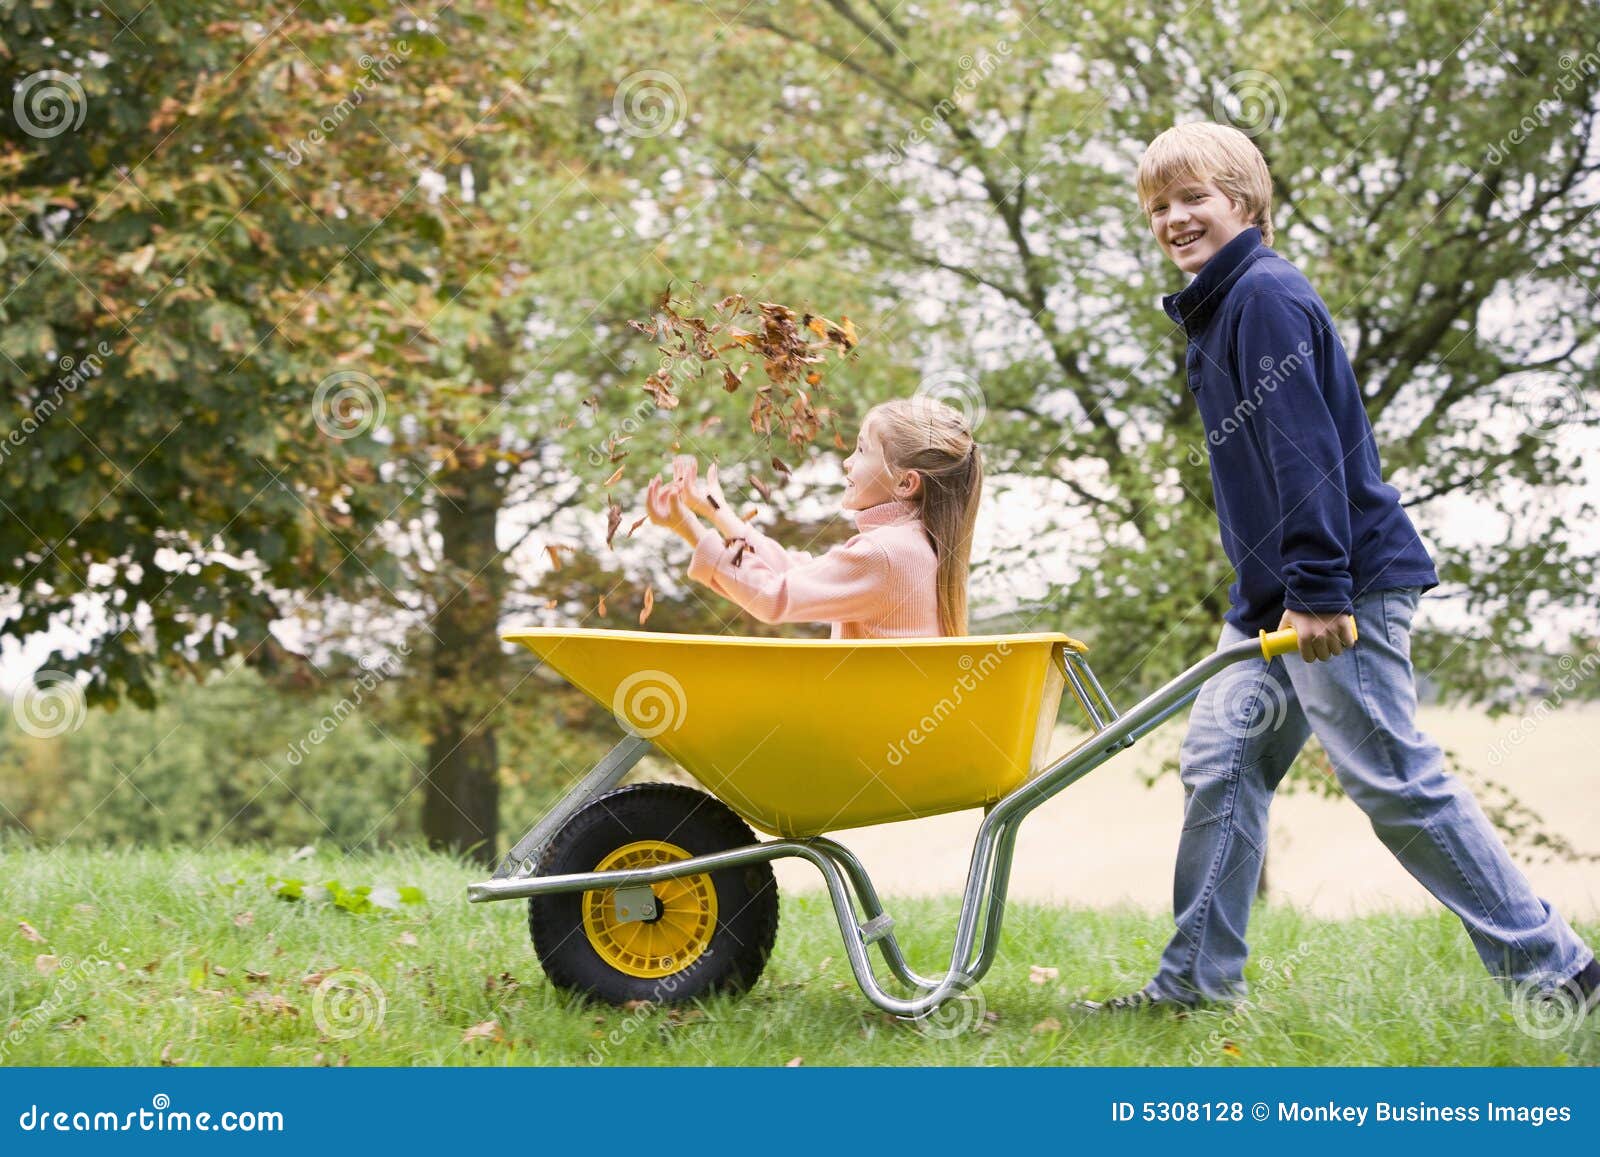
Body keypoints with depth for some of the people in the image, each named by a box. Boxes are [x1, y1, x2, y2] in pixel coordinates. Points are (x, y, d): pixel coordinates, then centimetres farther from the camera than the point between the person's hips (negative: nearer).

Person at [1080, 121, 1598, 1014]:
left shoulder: (1265, 294, -12)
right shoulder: (1220, 310, 19)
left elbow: (1304, 448, -20)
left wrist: (1317, 589, -24)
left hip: (1346, 587, -10)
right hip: (1276, 593, 10)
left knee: (1394, 780, -7)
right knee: (1221, 763, 7)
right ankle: (1198, 978, 13)